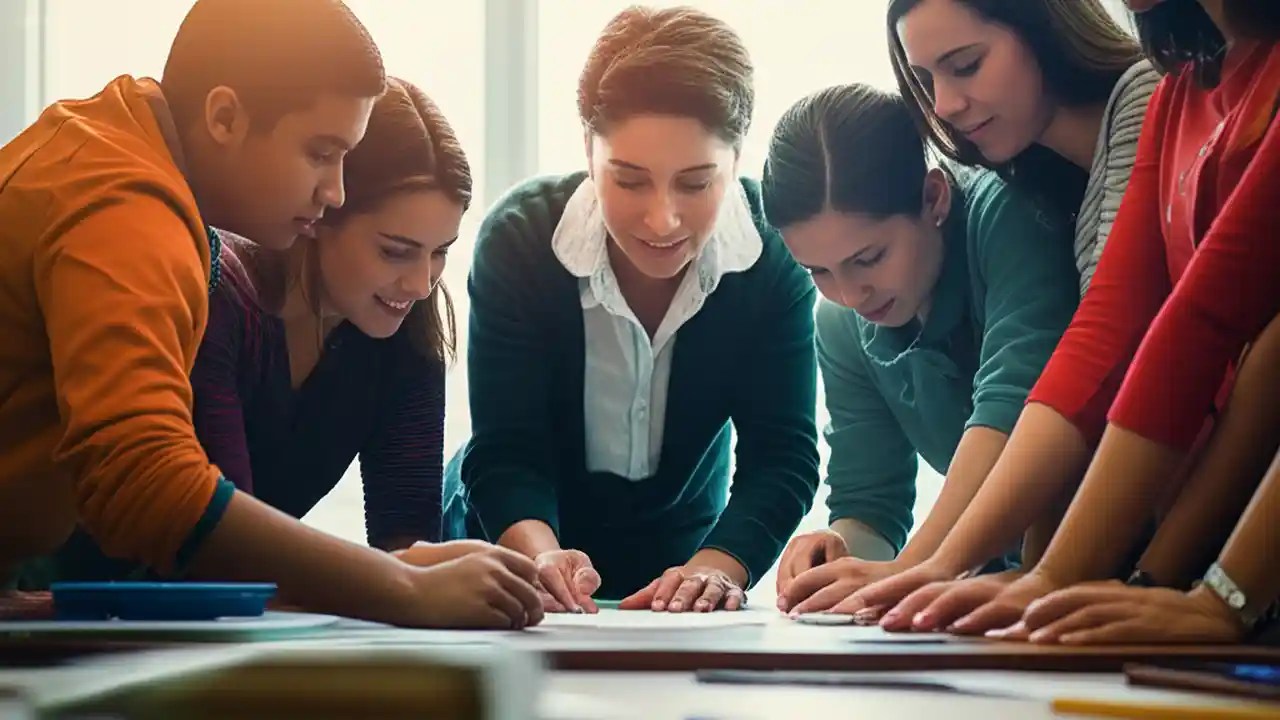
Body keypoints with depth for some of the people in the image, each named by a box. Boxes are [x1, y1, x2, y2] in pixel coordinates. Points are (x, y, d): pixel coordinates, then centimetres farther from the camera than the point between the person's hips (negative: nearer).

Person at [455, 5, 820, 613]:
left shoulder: (771, 259, -15)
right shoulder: (519, 240, -18)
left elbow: (783, 456, -17)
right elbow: (504, 456, -20)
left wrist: (717, 566, -36)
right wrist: (543, 556, -40)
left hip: (679, 558, 1)